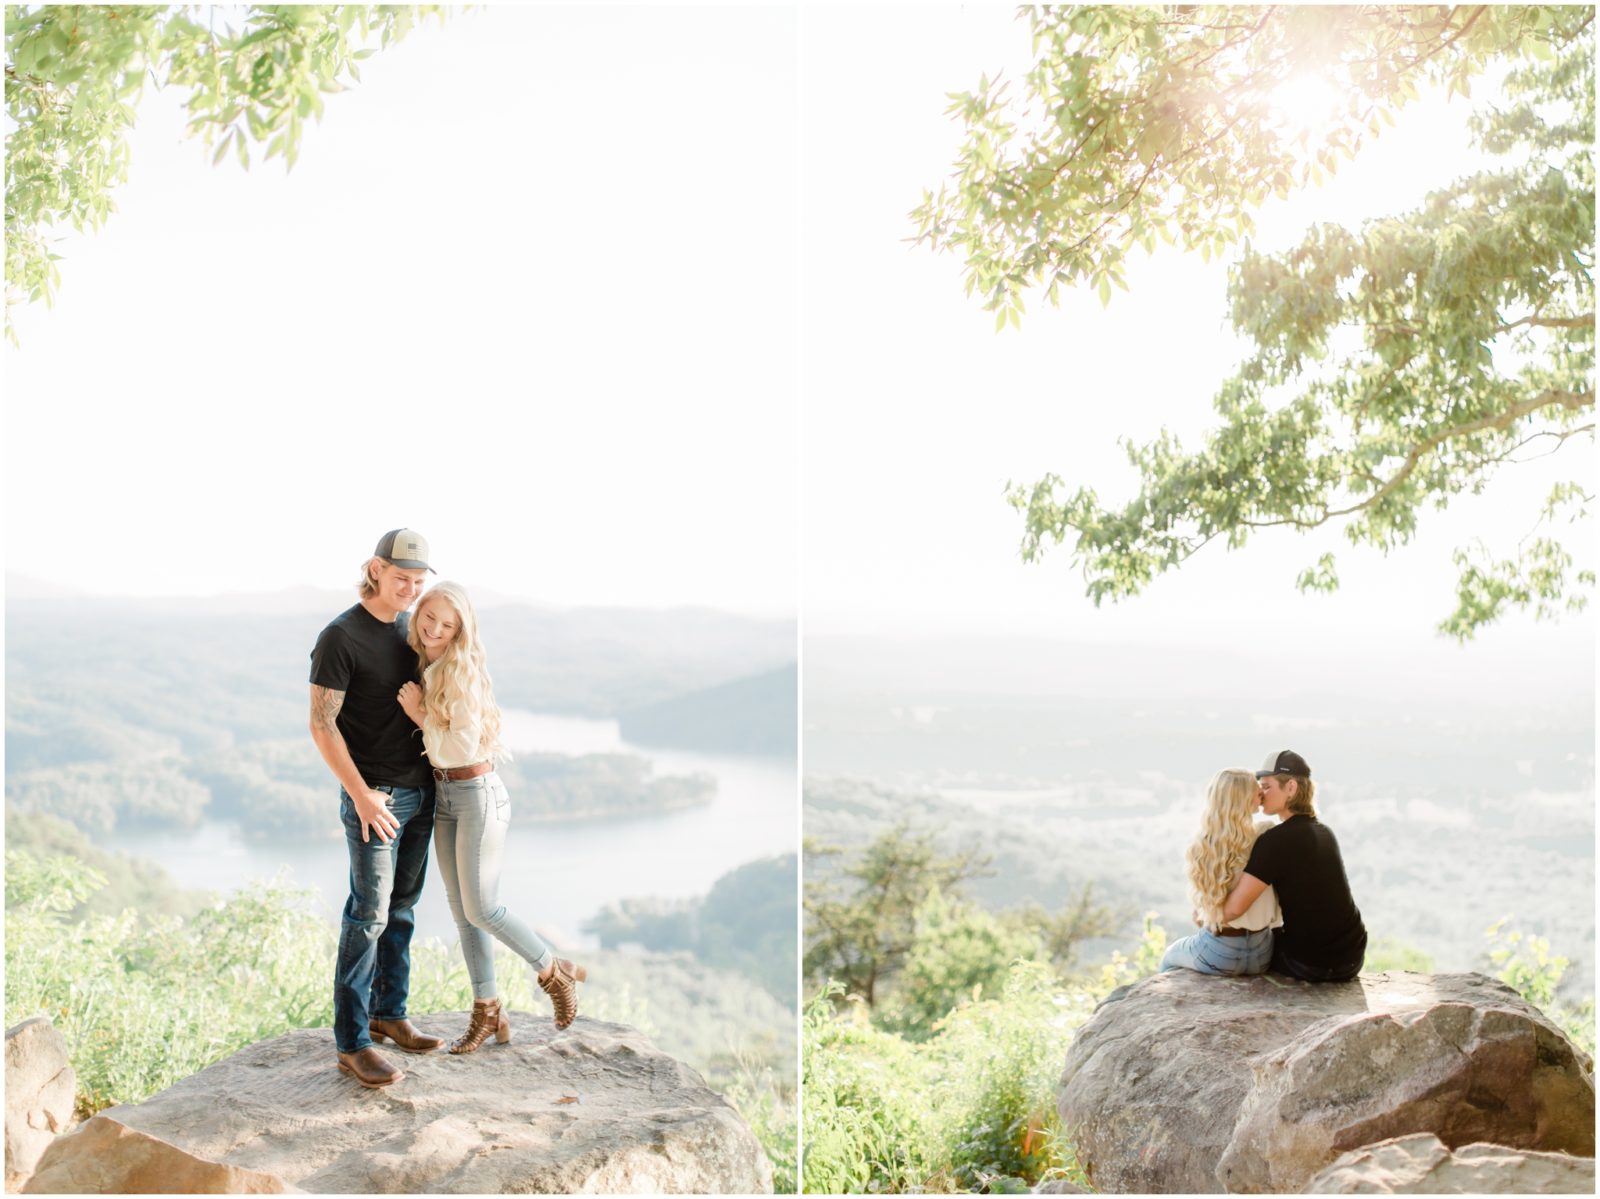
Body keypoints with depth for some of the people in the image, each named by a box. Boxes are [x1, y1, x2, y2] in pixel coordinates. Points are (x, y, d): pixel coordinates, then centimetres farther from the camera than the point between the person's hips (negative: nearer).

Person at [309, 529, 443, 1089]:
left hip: (420, 790, 7)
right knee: (369, 915, -7)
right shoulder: (340, 637, -14)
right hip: (372, 796, -7)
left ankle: (389, 1012, 26)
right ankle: (351, 1042, -1)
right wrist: (361, 795, -20)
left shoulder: (409, 627, 9)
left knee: (401, 909, 13)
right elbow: (322, 724, -16)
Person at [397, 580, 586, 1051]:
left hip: (478, 795, -8)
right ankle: (486, 1013, 21)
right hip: (442, 795, 8)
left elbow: (462, 747, -21)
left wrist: (418, 714, -14)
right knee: (461, 911, 10)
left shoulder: (461, 672, -17)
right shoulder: (421, 668, 7)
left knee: (481, 910, -4)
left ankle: (555, 973, 18)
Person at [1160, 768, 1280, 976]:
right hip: (1261, 952, 3)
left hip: (1219, 953, -3)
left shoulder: (1203, 848, -15)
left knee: (1170, 956, 31)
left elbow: (1199, 914, -6)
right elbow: (1275, 913, -3)